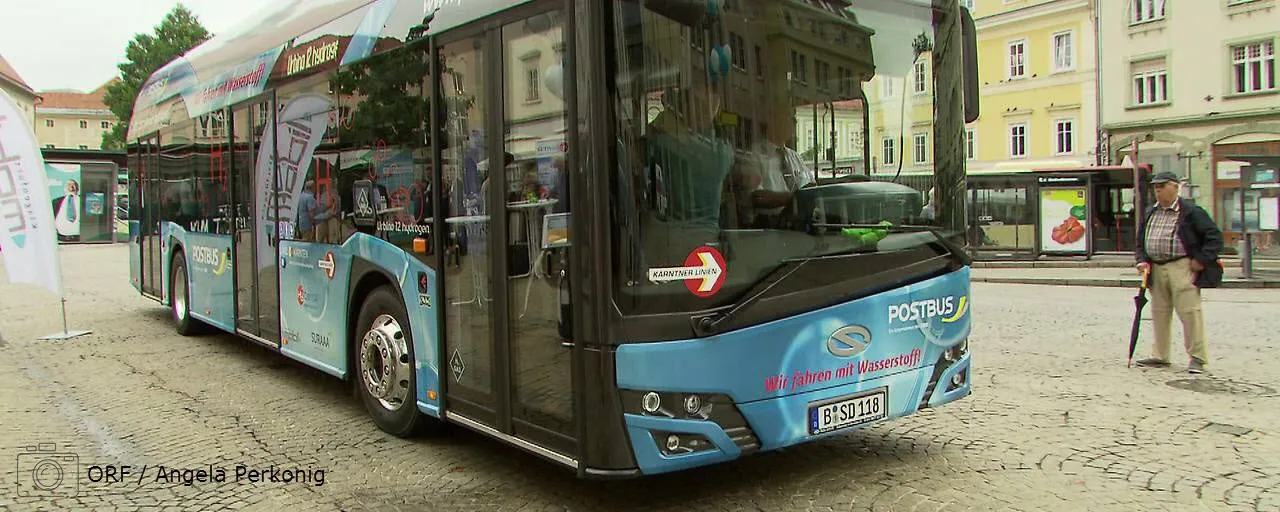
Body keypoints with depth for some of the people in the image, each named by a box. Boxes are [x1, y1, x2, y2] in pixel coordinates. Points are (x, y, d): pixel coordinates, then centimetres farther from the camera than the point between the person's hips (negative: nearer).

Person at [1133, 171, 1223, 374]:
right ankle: (1160, 356, 18)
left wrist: (1202, 260, -10)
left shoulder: (1191, 212, -5)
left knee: (1189, 311, -8)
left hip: (1182, 267, -6)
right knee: (1159, 313, 10)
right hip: (1156, 269, 6)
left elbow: (1214, 236, -6)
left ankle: (1198, 357, -2)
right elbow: (1141, 241, 22)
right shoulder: (1149, 213, 15)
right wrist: (1142, 260, 6)